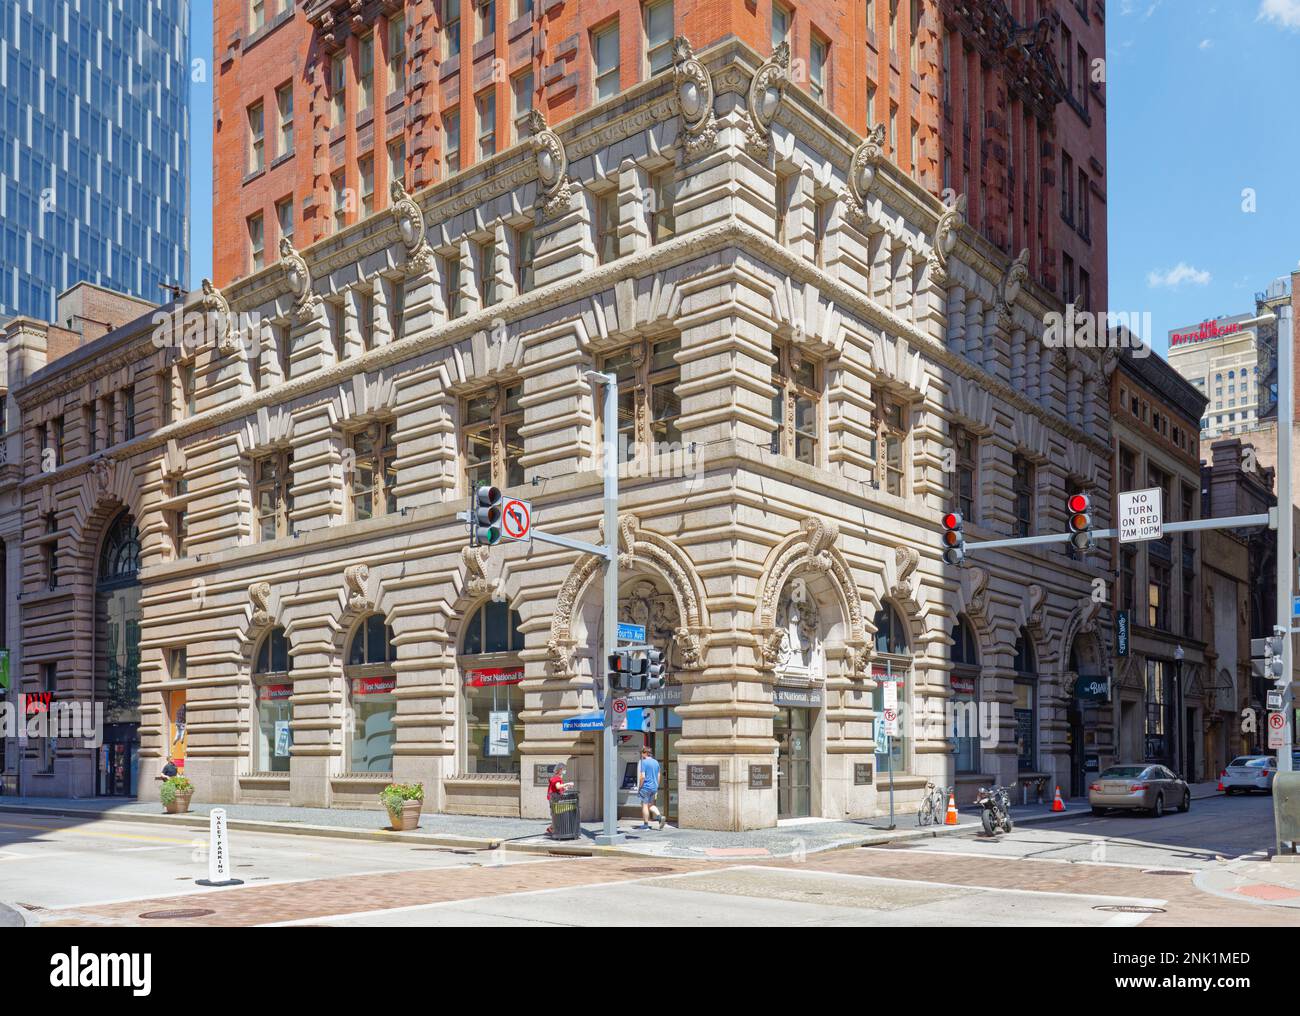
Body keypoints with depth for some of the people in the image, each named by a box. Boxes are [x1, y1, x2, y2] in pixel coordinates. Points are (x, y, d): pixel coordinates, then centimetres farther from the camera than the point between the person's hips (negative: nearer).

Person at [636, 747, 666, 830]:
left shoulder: (644, 762, -11)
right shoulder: (656, 762, 12)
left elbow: (642, 777, -17)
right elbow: (658, 777, 15)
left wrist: (639, 788, -9)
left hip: (646, 787, -7)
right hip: (654, 787, 7)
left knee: (645, 805, 2)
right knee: (650, 805, 17)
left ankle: (645, 824, 5)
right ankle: (661, 816, -2)